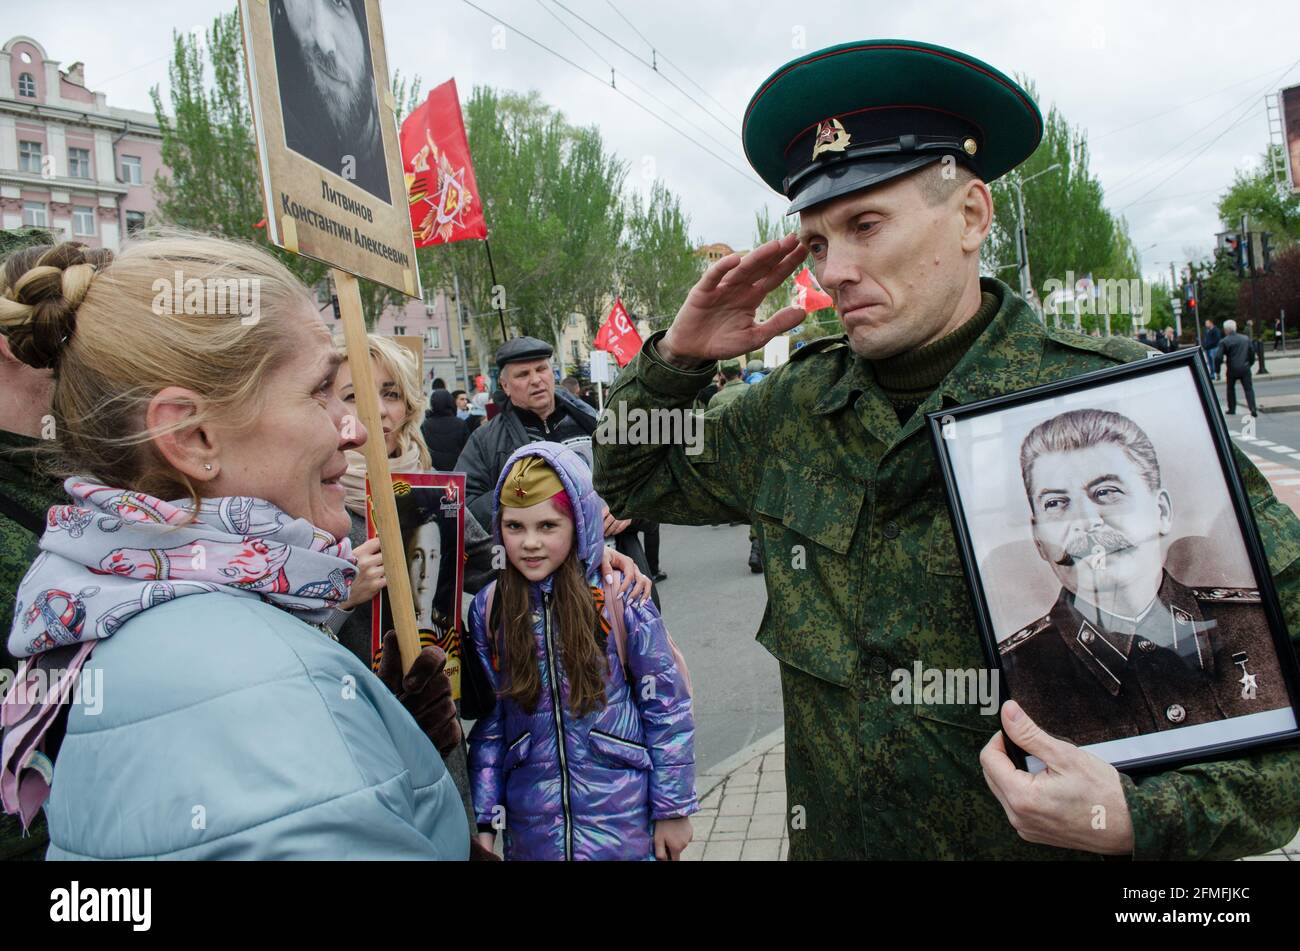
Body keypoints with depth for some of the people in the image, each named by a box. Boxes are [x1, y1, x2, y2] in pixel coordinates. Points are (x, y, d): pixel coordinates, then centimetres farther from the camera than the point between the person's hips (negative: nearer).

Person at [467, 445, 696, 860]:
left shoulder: (619, 597, -14)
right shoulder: (489, 608, -5)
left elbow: (668, 708, -8)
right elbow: (488, 723, 2)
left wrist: (673, 810, -5)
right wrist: (483, 821, 2)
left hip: (623, 824, -2)